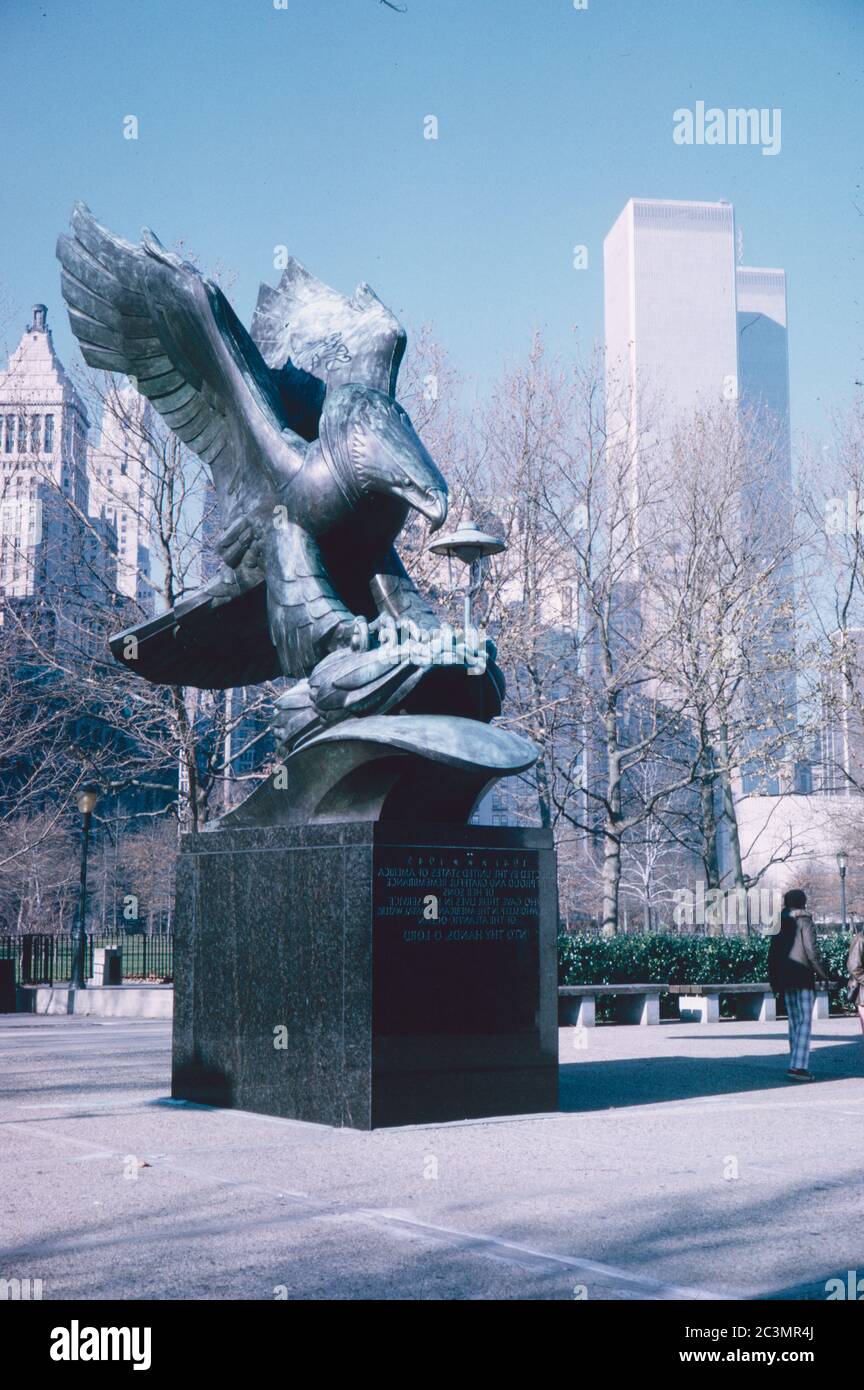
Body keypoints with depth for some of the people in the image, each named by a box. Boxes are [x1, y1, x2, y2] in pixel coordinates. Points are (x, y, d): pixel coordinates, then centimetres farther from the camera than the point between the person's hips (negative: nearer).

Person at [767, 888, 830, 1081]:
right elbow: (811, 950, -13)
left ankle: (798, 1066, 15)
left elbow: (774, 952, 11)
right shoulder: (804, 921, -8)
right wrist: (822, 973, -3)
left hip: (785, 977, 7)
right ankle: (798, 1066, -17)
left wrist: (778, 980, 16)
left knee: (794, 1022, 13)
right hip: (802, 975, -7)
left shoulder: (781, 923, 12)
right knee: (805, 1022, -8)